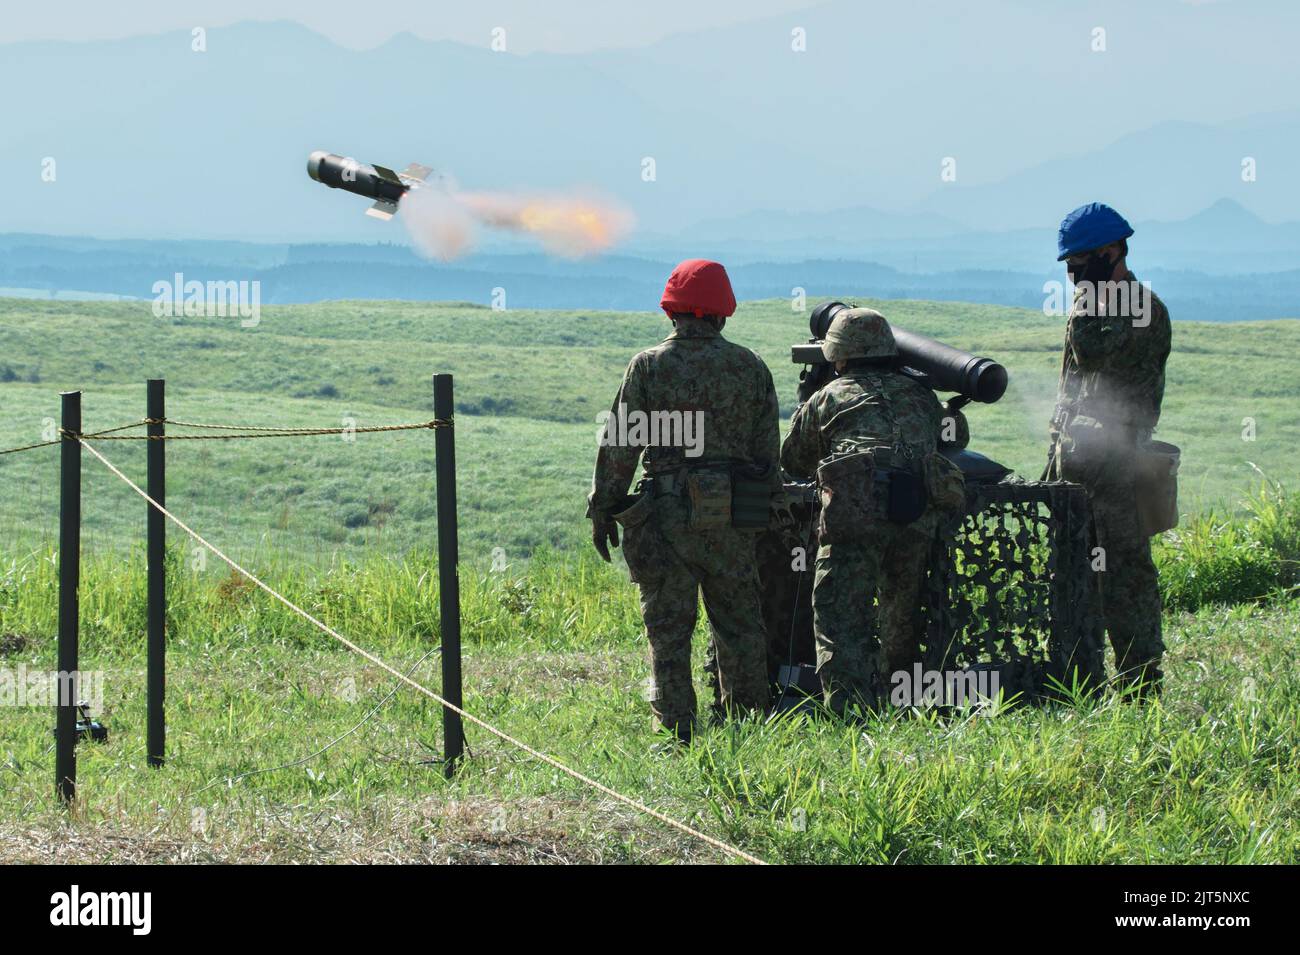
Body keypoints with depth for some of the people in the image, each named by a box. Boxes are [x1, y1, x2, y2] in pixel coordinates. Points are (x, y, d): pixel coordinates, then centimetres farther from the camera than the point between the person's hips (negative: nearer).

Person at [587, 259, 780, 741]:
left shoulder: (649, 366, -5)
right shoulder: (750, 367, 3)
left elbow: (619, 445, -4)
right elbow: (767, 448, 7)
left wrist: (602, 508, 4)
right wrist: (760, 503, 18)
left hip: (667, 514, -3)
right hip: (731, 520, 3)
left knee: (668, 629, 3)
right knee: (739, 624, 13)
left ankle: (676, 733, 2)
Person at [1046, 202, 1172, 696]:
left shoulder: (1143, 309, -9)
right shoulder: (1096, 302, 20)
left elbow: (1093, 351, -25)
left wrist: (1088, 295, -11)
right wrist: (1057, 454, 22)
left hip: (1112, 458, -10)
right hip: (1074, 459, 10)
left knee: (1124, 566, -10)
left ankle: (1142, 679, -8)